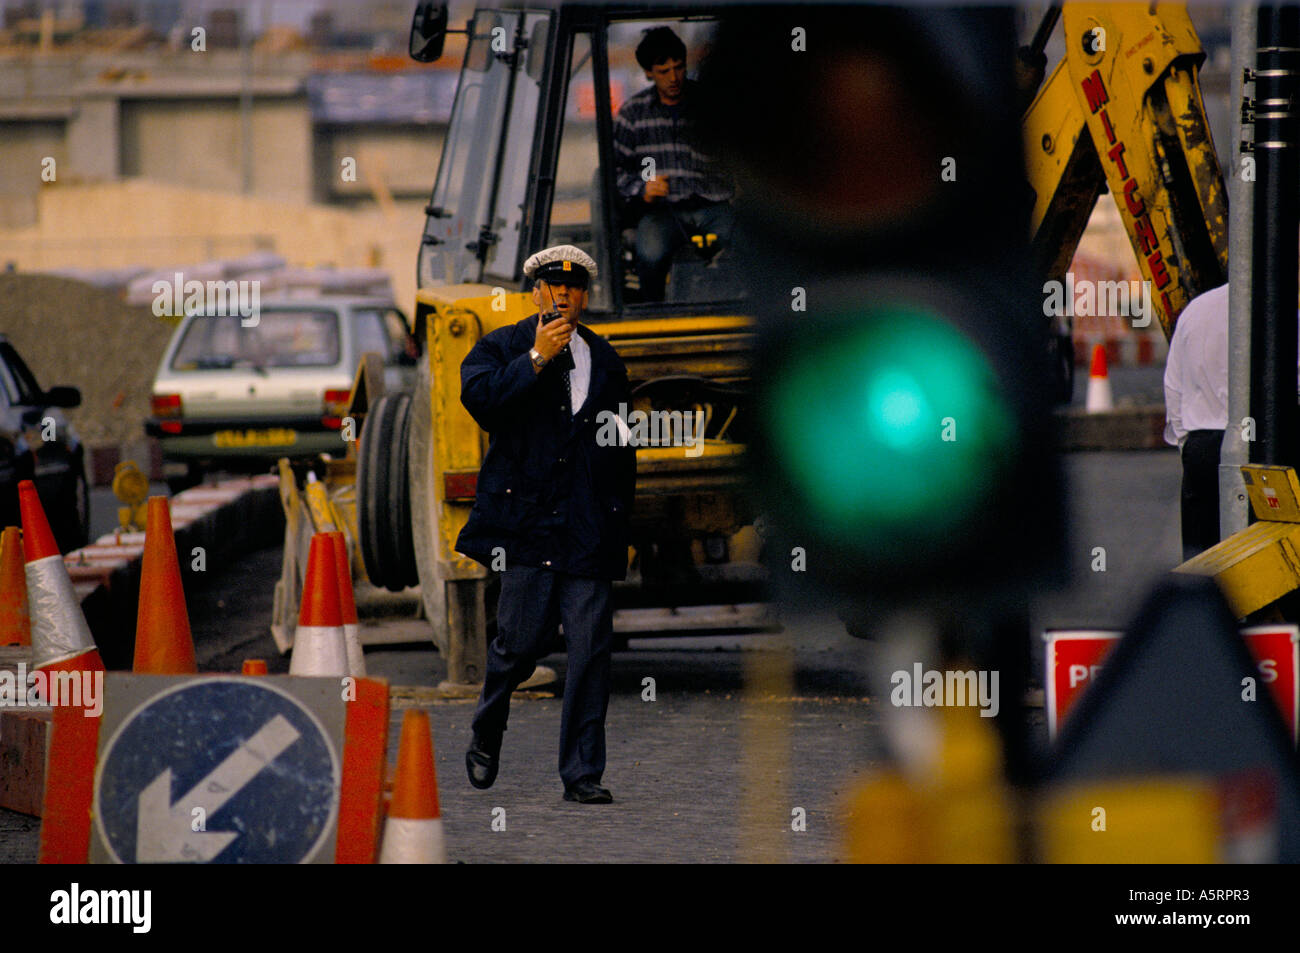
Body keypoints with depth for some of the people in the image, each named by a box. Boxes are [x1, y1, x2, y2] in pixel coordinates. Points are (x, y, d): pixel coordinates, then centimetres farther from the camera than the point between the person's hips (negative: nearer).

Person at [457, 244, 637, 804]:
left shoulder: (605, 361, 17)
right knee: (521, 639, -5)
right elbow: (478, 398, -12)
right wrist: (536, 359, -15)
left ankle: (582, 773, -1)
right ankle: (486, 736, 23)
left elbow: (622, 447, 21)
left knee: (590, 648, -4)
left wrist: (621, 521, 15)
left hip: (590, 526, 3)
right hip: (528, 520, -3)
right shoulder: (502, 348, 8)